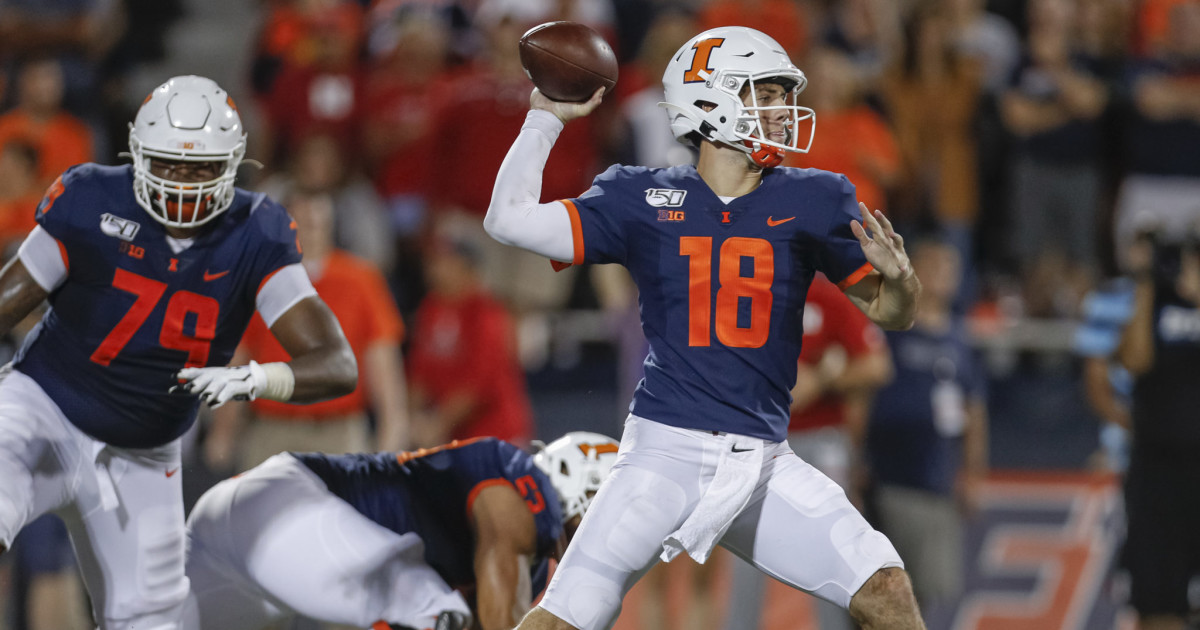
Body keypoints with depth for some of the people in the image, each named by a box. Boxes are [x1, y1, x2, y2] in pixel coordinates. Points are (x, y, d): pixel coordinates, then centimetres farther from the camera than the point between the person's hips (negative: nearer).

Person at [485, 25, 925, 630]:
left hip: (763, 464, 3)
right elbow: (511, 221, -1)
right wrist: (546, 116, 3)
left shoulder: (810, 202, 6)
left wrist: (897, 277, -11)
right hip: (668, 450, -2)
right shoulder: (645, 201, 2)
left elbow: (888, 311, 12)